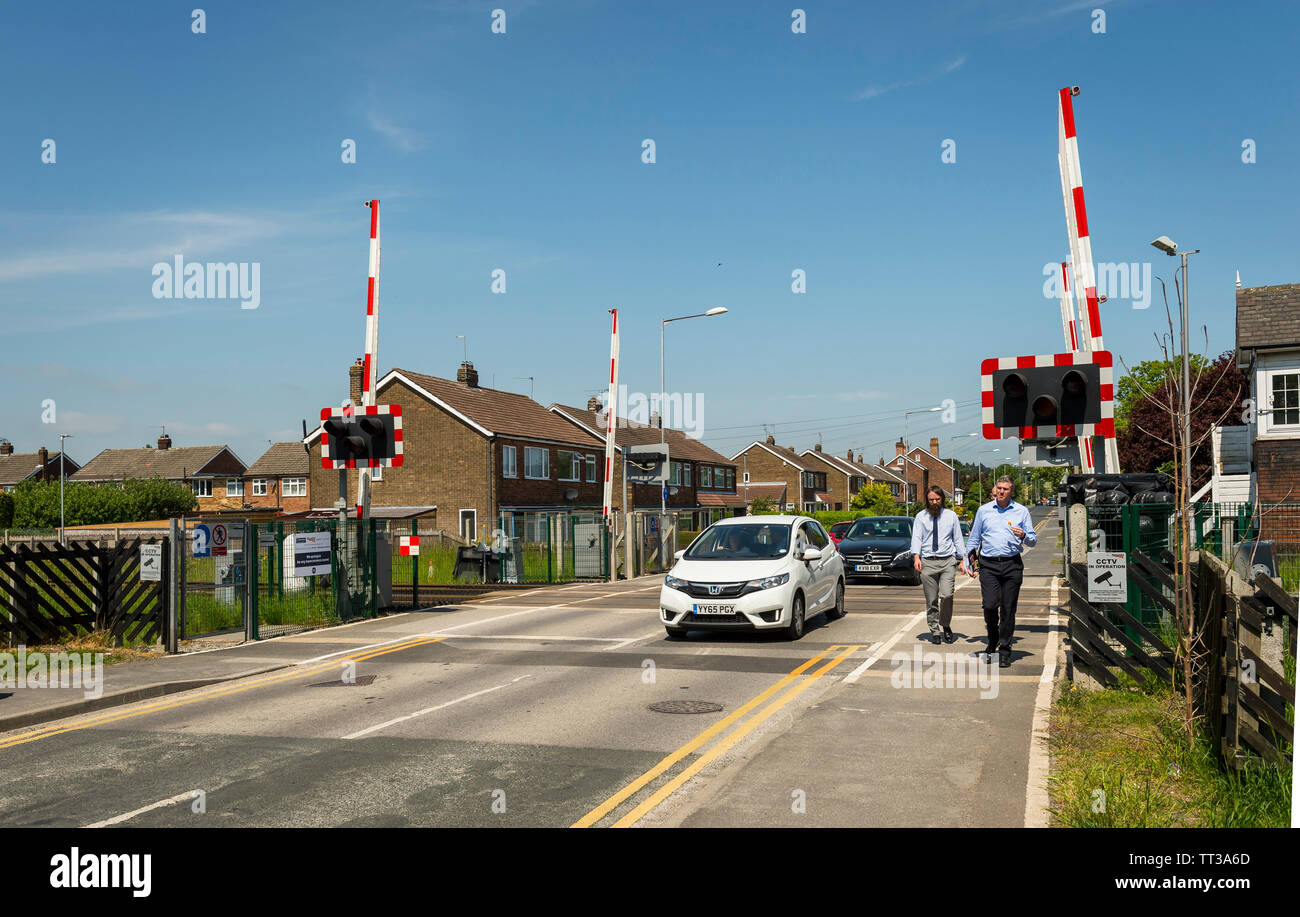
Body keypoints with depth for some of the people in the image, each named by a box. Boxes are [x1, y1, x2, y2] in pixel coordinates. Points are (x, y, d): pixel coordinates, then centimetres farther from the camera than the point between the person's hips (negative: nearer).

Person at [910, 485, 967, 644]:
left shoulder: (951, 515, 9)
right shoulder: (921, 517, 7)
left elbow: (958, 538, 12)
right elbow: (916, 537, -2)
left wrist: (962, 560, 6)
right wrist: (916, 556, -16)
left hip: (948, 561, 0)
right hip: (927, 561, 0)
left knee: (947, 595, -15)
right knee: (931, 600, 2)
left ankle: (946, 625, 8)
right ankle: (934, 630, 16)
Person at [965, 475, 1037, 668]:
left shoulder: (1021, 511, 8)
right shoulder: (983, 511, 10)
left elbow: (1033, 540, 10)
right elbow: (974, 538, 16)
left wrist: (1024, 535, -12)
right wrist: (969, 562, 11)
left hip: (1012, 565, 0)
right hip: (989, 565, 0)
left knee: (1008, 610, 0)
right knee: (990, 605, -11)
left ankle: (1004, 651, 11)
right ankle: (992, 641, 15)